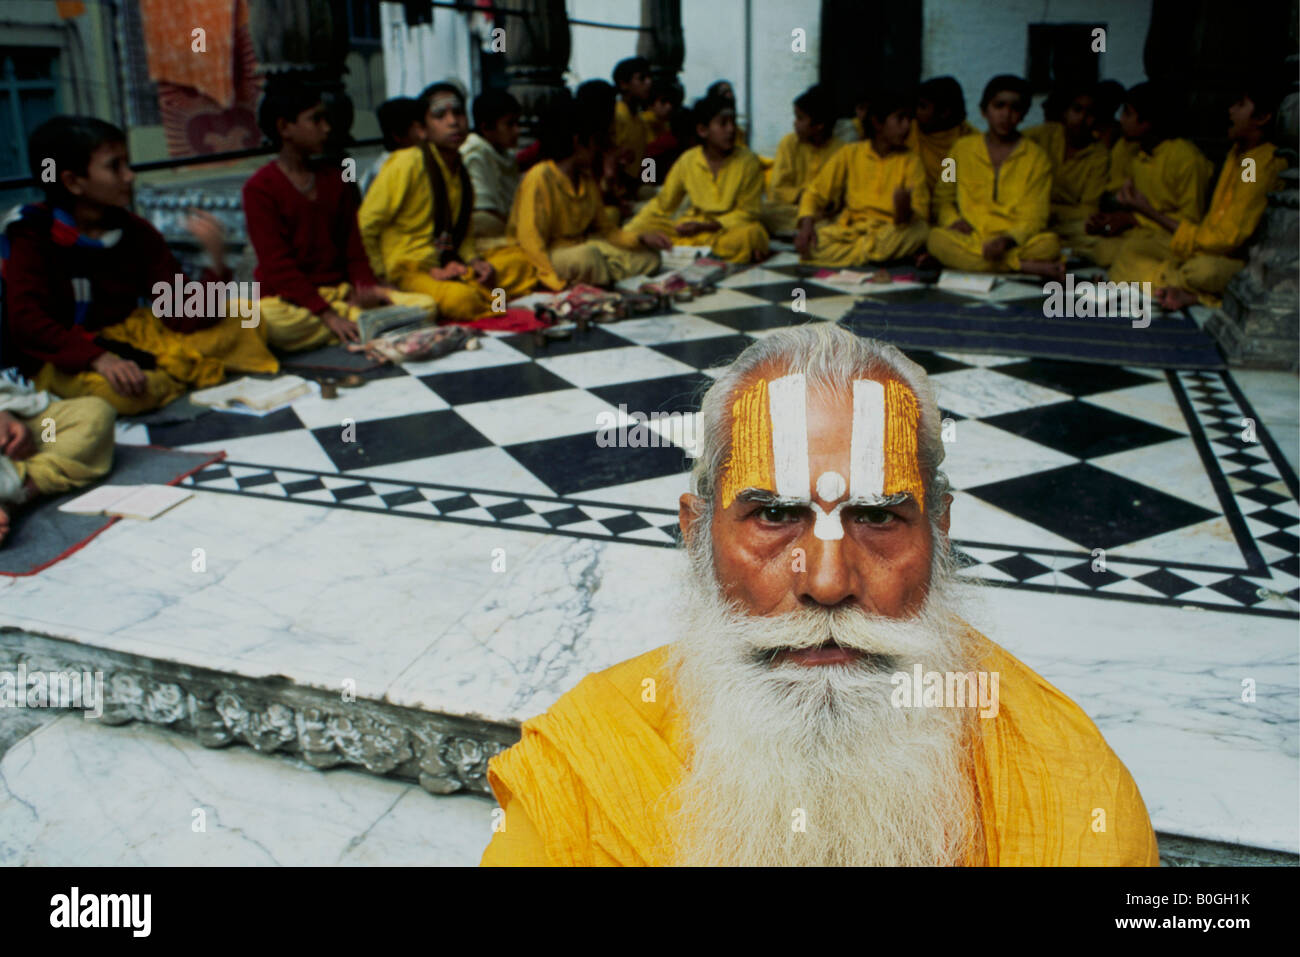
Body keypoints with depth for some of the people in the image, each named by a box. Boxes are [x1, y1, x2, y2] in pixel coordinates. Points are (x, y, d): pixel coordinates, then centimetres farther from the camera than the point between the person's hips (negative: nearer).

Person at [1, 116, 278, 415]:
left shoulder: (136, 232, 1)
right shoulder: (32, 236, -9)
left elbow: (180, 318, -7)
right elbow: (26, 321, -22)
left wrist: (216, 264, -24)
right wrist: (98, 358, -37)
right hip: (62, 357, -4)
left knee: (242, 318, -5)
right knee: (116, 391, -39)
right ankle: (178, 375, -7)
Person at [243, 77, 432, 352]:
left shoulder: (335, 182, 16)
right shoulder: (260, 187, -4)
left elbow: (354, 250, 14)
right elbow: (277, 264, -13)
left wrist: (369, 288, -8)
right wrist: (327, 314, -23)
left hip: (342, 291, 4)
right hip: (289, 299, -4)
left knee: (425, 306, -17)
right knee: (276, 325, -43)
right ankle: (358, 319, -22)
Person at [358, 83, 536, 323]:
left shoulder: (460, 169, 14)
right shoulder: (407, 163, -11)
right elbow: (366, 224, -12)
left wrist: (475, 261, 3)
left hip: (448, 266, 8)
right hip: (408, 270, -8)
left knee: (520, 260, 2)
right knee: (462, 300, -36)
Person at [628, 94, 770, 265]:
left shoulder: (747, 161, -7)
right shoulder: (687, 161, -2)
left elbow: (747, 212, -6)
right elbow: (661, 205, 5)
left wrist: (704, 226, -19)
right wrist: (629, 232, -9)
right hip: (695, 226, 1)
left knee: (750, 234, -37)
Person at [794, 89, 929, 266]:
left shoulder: (911, 160, 5)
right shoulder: (850, 153, 7)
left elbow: (922, 215, -4)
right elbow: (815, 192, 7)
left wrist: (905, 213, -29)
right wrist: (806, 225, -13)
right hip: (850, 229, 0)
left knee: (919, 229, -33)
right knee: (815, 244, -31)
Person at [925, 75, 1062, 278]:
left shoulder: (1036, 157, 6)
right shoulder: (963, 149, 11)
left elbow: (1034, 217, 0)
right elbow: (943, 198, 21)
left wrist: (1008, 240, -21)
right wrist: (952, 220, -2)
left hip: (1017, 242, -2)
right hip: (968, 238, 2)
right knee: (936, 237, -33)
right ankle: (1026, 266, -30)